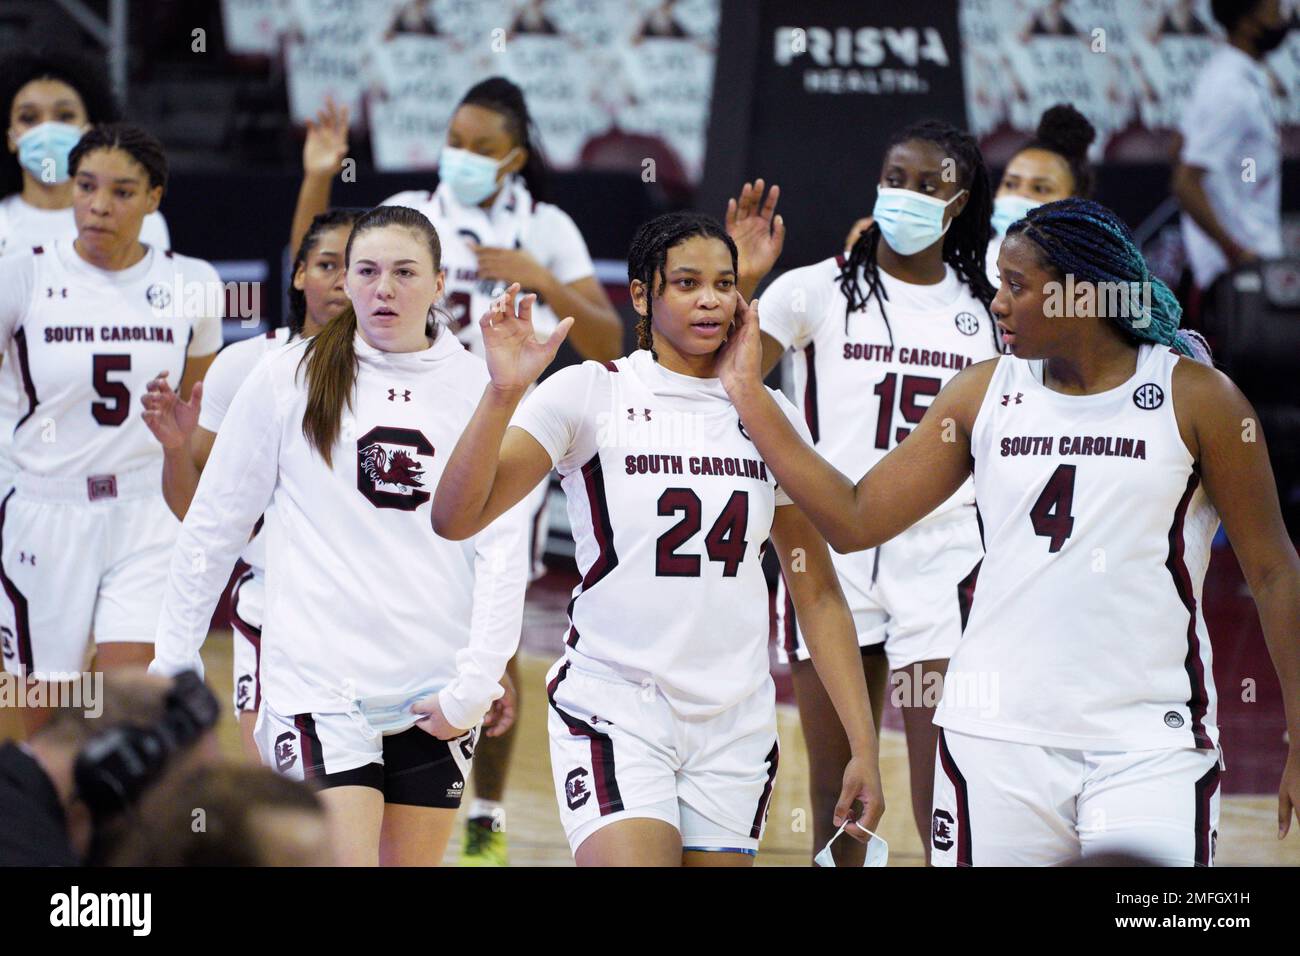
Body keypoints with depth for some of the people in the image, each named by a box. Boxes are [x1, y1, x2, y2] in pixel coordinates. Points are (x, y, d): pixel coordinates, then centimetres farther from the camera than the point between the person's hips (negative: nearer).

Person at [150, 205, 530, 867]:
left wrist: (476, 684, -8)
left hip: (437, 694, 3)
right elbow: (214, 524, 7)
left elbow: (503, 545, 0)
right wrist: (174, 659, 7)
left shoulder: (476, 386, 4)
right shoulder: (286, 379, 1)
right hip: (320, 681, -2)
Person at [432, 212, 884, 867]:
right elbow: (454, 518, -11)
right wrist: (503, 394, -25)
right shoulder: (588, 392, -1)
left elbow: (817, 593, 12)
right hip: (612, 708, -4)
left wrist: (862, 745, 6)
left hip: (736, 728, 4)